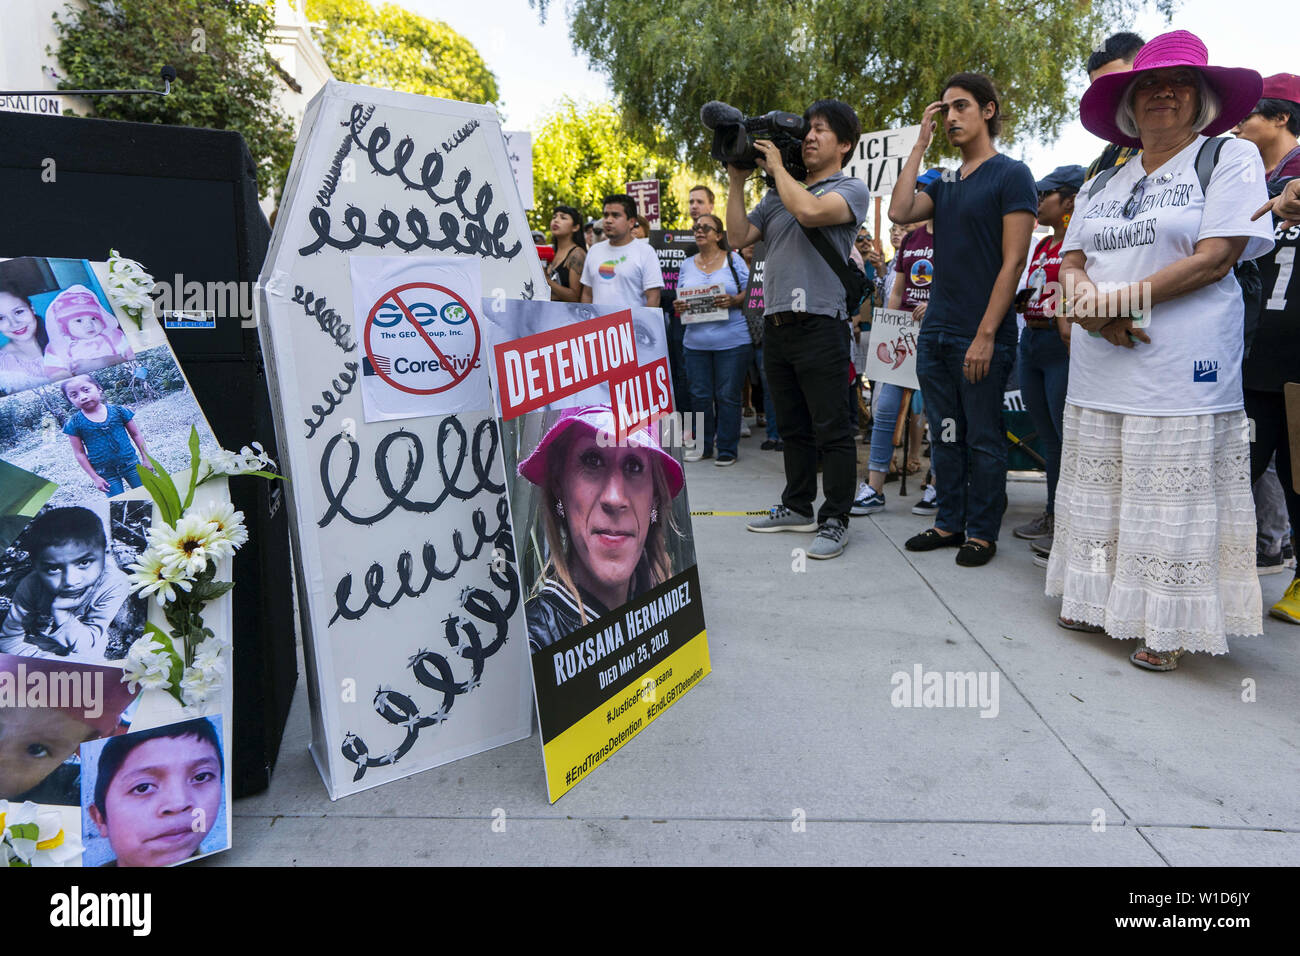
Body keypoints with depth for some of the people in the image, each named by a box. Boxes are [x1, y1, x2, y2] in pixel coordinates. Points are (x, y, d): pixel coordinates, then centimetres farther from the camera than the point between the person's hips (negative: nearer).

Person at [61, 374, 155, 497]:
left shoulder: (118, 410, -4)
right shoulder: (74, 424, -6)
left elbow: (136, 435, 5)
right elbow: (79, 454, -2)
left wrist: (146, 459, 5)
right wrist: (95, 477, -4)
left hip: (130, 464, 1)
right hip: (104, 473, -1)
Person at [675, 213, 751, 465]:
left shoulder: (733, 260, 3)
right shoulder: (687, 265, 14)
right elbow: (680, 297, 17)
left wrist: (733, 300, -17)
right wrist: (678, 306, -5)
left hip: (731, 340, -4)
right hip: (696, 340, 4)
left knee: (727, 395, 0)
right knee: (700, 395, 6)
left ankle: (727, 449, 9)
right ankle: (703, 445, 19)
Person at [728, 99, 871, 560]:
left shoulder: (851, 190, 1)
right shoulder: (777, 196, 20)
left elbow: (809, 210, -19)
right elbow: (738, 236, 14)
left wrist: (776, 166, -5)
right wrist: (737, 180, 9)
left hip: (820, 326, -7)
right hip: (776, 325, 7)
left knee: (831, 430, -3)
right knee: (792, 427, 15)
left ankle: (835, 520, 4)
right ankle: (797, 507, 26)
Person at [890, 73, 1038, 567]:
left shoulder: (1011, 175, -3)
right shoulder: (946, 184, 17)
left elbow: (1013, 261, -10)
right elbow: (900, 211, -1)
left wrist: (986, 335, -17)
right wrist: (921, 142, 5)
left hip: (982, 337, -6)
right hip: (936, 334, 7)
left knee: (984, 440, 2)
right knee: (945, 435, 12)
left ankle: (982, 532, 14)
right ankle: (949, 522, 24)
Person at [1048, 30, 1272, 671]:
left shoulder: (1231, 158, 2)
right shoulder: (1103, 182, 18)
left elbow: (1215, 258, -9)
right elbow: (1070, 262, 11)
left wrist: (1119, 299, -14)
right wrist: (1088, 302, -11)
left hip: (1181, 371, -5)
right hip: (1098, 371, 5)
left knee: (1173, 502, -2)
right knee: (1097, 493, 9)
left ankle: (1166, 627, 9)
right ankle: (1100, 600, 22)